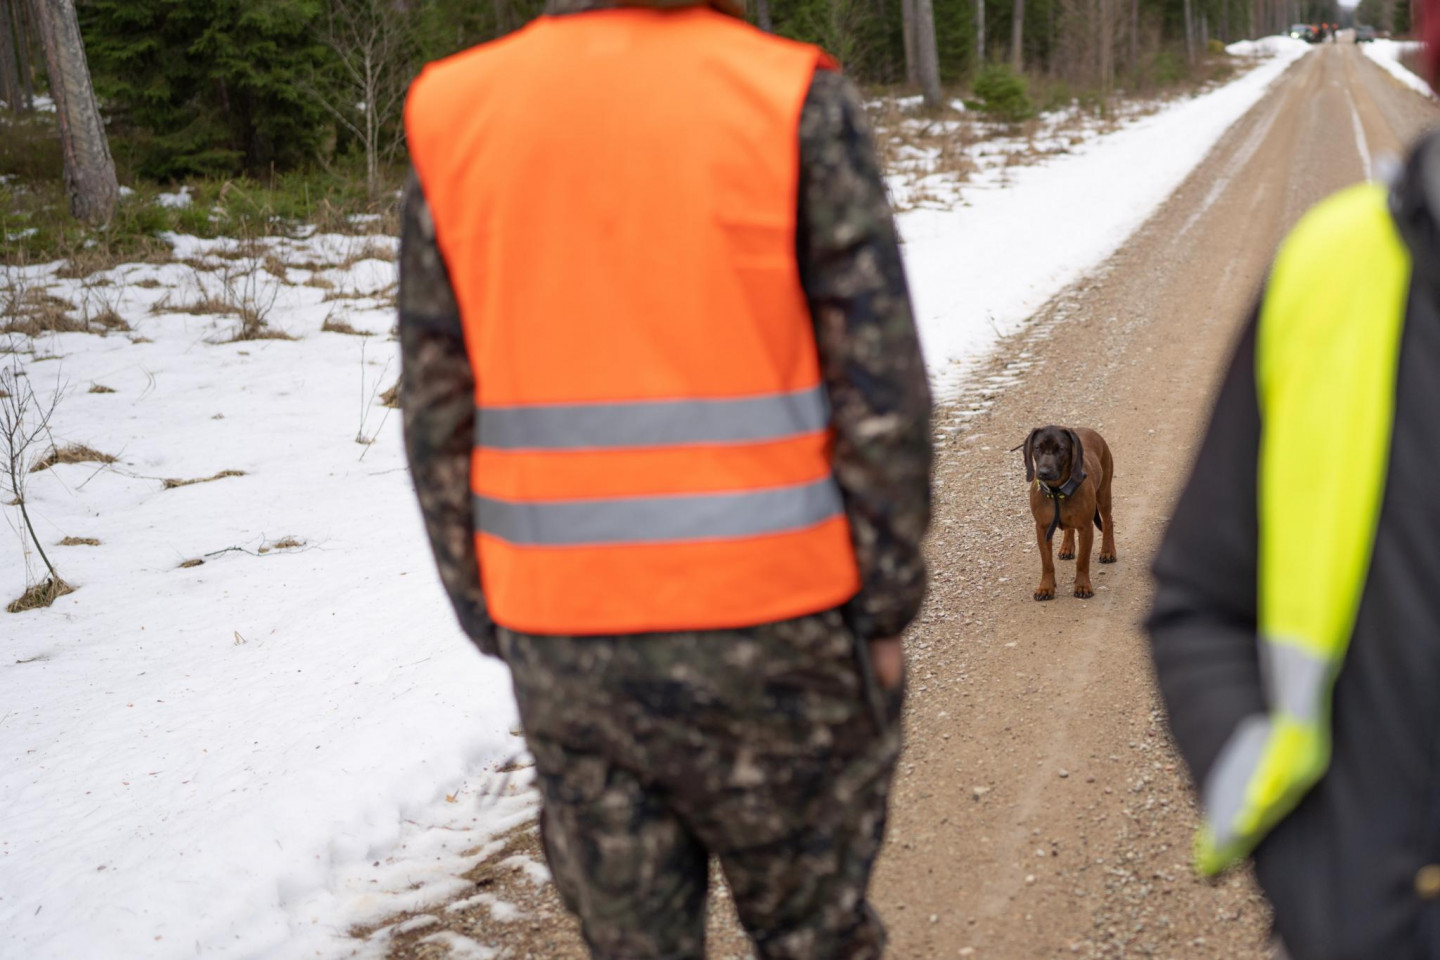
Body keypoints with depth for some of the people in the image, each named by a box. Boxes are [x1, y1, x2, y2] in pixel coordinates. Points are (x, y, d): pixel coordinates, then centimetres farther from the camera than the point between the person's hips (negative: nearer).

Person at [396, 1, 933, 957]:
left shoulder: (461, 118, 1)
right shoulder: (797, 102, -8)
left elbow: (439, 413, 2)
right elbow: (879, 388, -10)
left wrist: (496, 624, 11)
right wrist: (887, 609, 0)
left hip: (567, 641, 3)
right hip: (774, 628, -3)